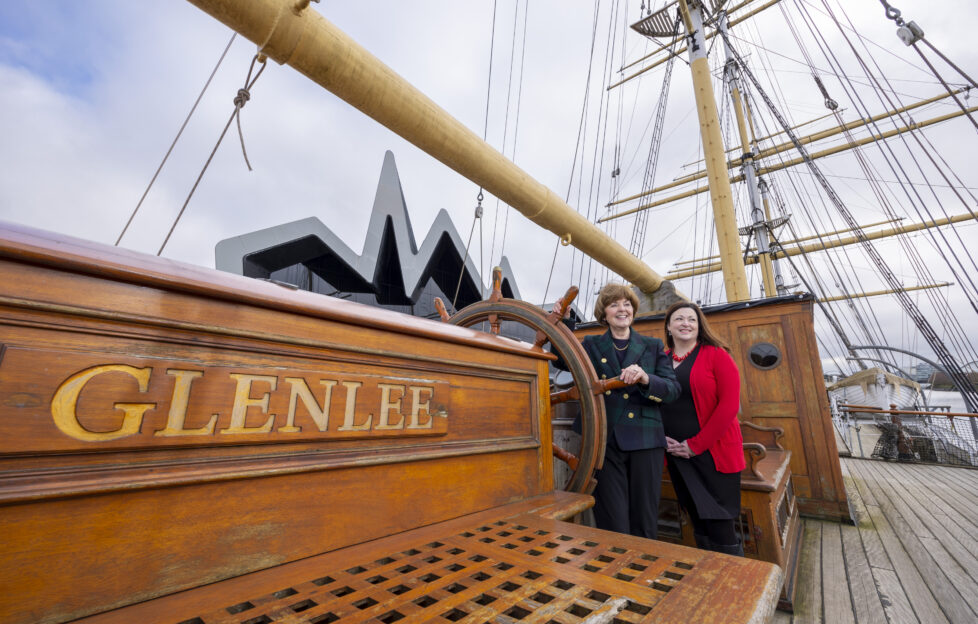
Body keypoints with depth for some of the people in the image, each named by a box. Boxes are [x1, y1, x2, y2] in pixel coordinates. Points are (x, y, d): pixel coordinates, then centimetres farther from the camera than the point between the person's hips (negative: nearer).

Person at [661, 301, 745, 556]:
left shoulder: (716, 355, -5)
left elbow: (729, 404, -12)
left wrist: (696, 445, -13)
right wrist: (663, 439, -5)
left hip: (713, 451, -3)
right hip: (677, 455, 4)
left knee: (719, 525, 0)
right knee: (698, 523, 15)